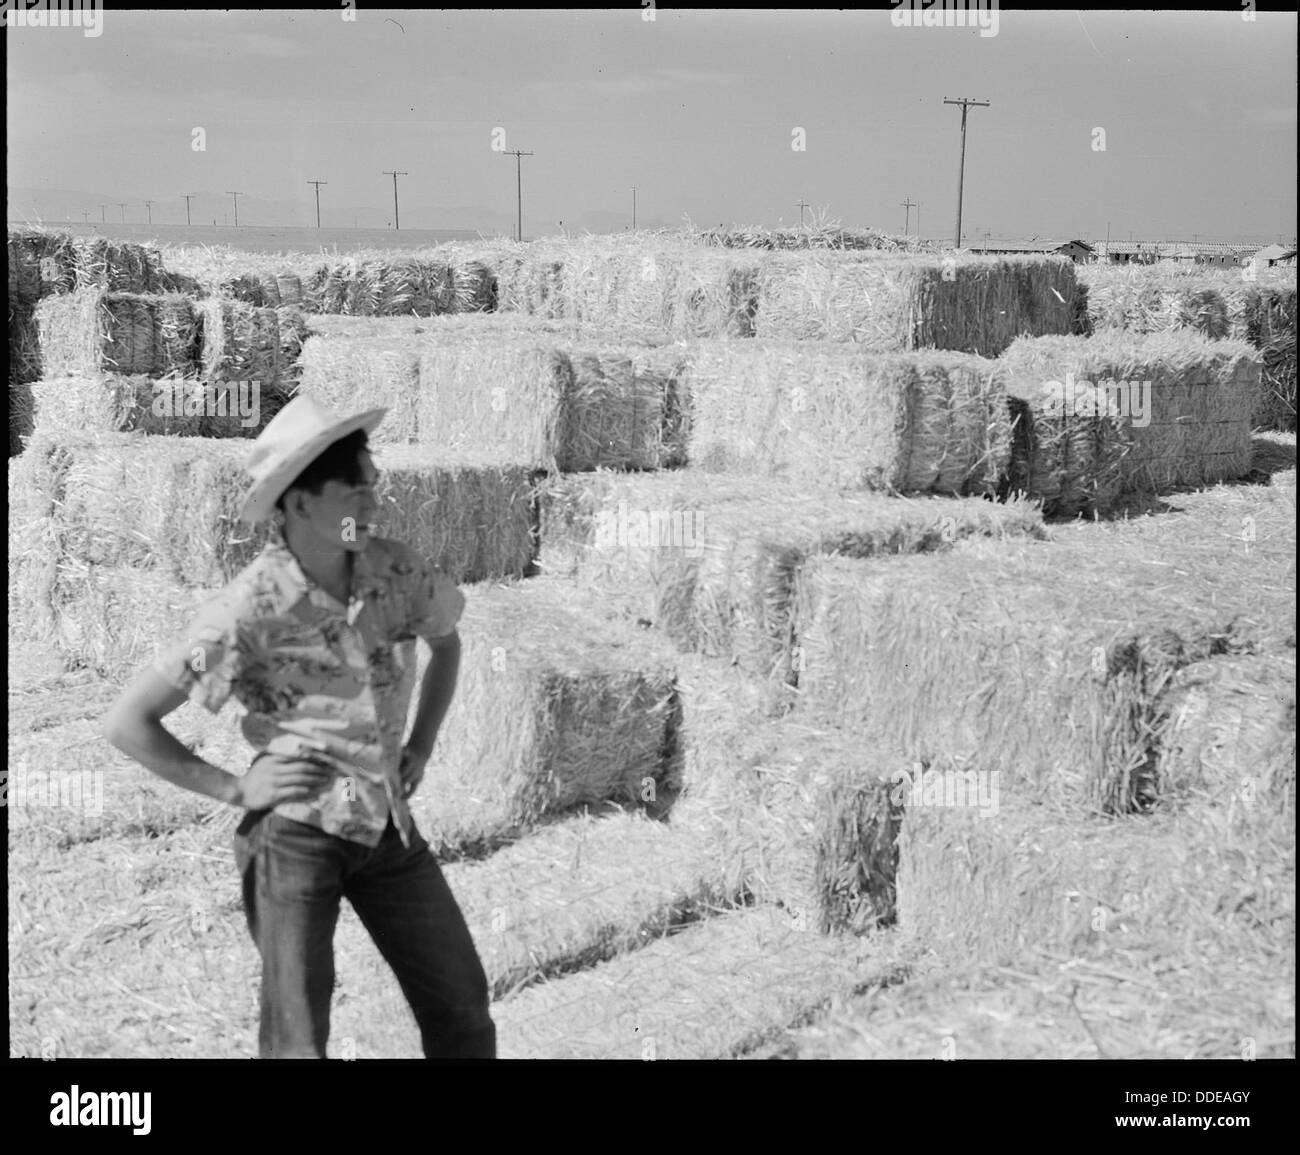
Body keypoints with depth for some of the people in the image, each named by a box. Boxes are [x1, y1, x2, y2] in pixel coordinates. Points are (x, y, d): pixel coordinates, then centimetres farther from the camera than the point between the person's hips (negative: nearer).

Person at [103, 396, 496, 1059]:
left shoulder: (394, 573, -3)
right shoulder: (252, 608, -16)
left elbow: (447, 640, 22)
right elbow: (126, 722, -11)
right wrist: (234, 789, -11)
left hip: (388, 826, 5)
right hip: (296, 829, -5)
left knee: (462, 1012, 12)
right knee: (298, 1038, -8)